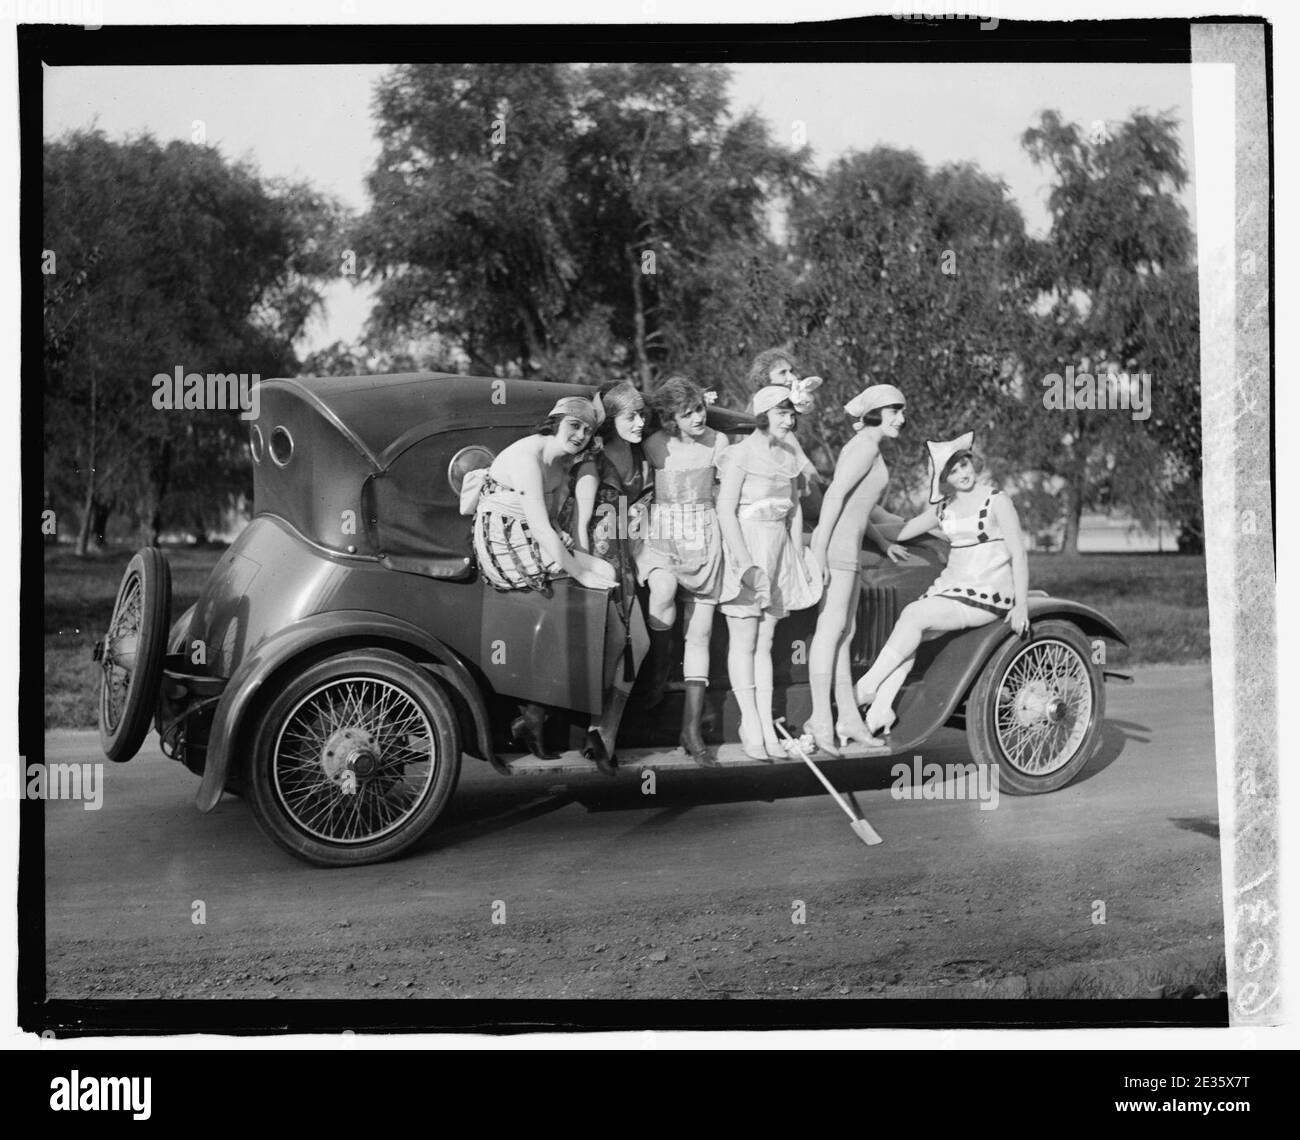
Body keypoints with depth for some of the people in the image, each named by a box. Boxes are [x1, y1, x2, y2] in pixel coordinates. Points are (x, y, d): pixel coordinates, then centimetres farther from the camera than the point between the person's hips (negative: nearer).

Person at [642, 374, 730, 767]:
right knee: (662, 592, -34)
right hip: (661, 532, -2)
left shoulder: (718, 443, 1)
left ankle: (691, 730, 3)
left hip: (704, 536, 2)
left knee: (700, 634, 0)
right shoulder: (653, 446, -4)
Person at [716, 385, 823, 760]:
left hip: (778, 547, 6)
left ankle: (767, 728, 10)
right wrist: (745, 562, -19)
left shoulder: (790, 454, 9)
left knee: (764, 645, 9)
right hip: (744, 545, -6)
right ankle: (751, 730, 2)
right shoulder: (742, 453, -10)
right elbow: (726, 510, -14)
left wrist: (800, 558, 13)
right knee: (744, 644, -1)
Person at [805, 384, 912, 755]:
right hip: (838, 543, -10)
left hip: (847, 547, 10)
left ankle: (849, 719, 11)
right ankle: (821, 720, -14)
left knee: (843, 633, 8)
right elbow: (834, 495, -17)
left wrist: (882, 542, 35)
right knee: (831, 628, -12)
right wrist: (819, 550, -22)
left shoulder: (863, 447, 21)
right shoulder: (866, 445, -9)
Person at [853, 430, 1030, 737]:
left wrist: (1021, 605, -16)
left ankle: (867, 686, -18)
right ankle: (878, 715, -23)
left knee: (914, 616, -25)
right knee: (908, 631, -18)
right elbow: (901, 532, 20)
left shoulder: (996, 501, -6)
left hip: (988, 595, -6)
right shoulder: (943, 509, 12)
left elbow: (1018, 554, -8)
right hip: (950, 585, 6)